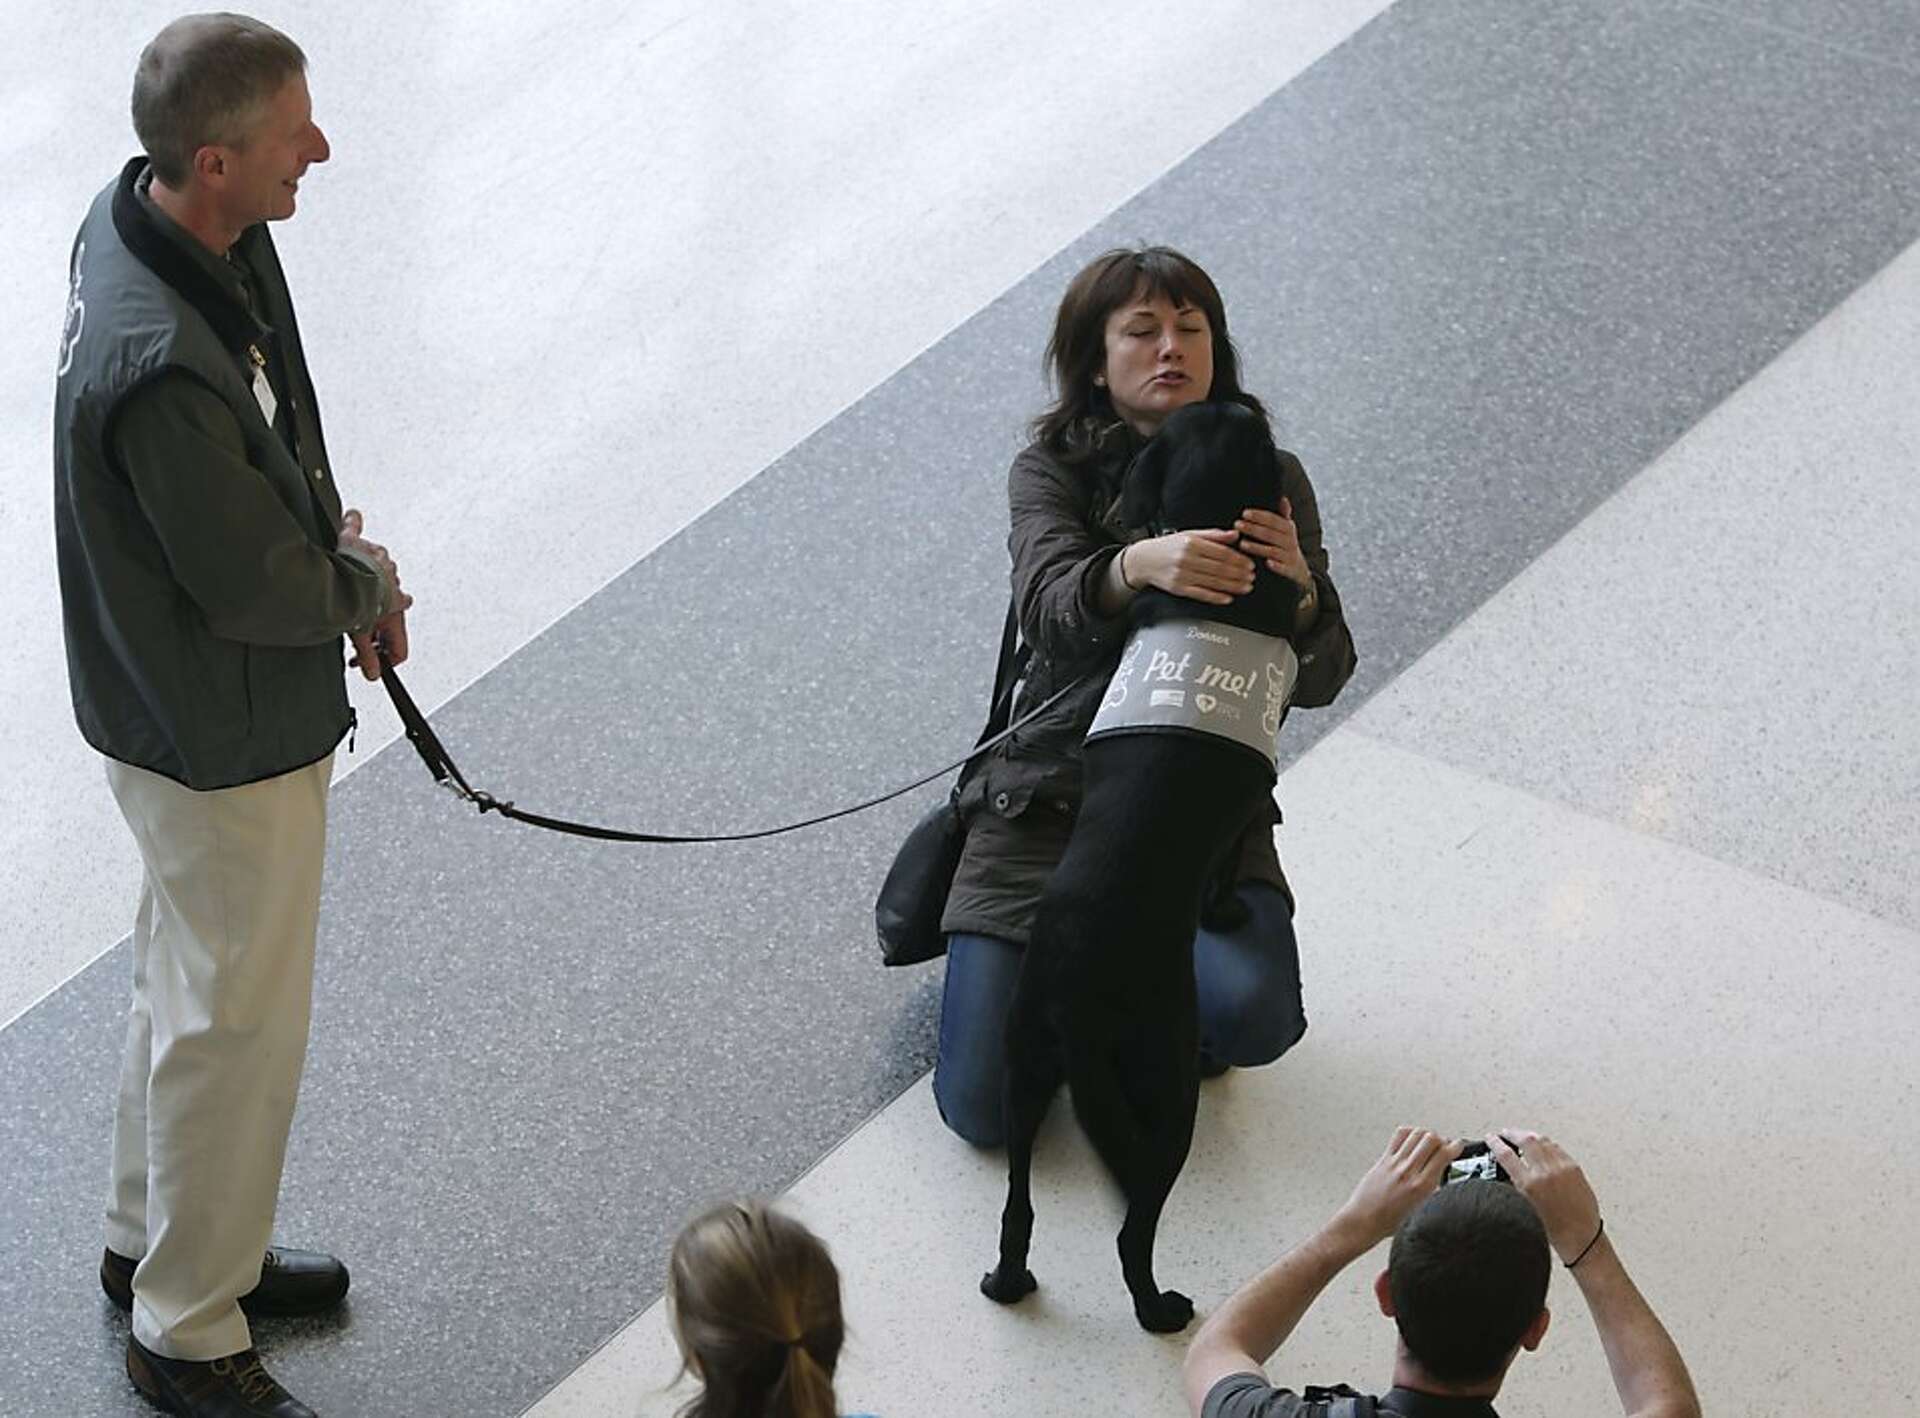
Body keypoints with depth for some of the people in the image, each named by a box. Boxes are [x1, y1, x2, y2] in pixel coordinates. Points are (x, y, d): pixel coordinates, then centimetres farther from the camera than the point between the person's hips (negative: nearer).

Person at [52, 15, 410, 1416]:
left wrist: (331, 526, -2)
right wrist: (367, 584, -7)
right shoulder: (161, 366, -38)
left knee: (187, 977, 27)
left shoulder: (143, 217, -7)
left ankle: (156, 1241, 48)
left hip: (171, 706, 10)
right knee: (237, 1028, 8)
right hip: (226, 739, -10)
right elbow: (250, 587, -26)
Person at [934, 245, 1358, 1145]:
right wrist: (1138, 567, -43)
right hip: (1053, 794, -1)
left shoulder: (1271, 482, 5)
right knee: (983, 1108, -12)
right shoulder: (1052, 471, 1)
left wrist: (1298, 591, -28)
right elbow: (1049, 607, -20)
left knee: (1255, 1015, -30)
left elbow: (1320, 680, -4)